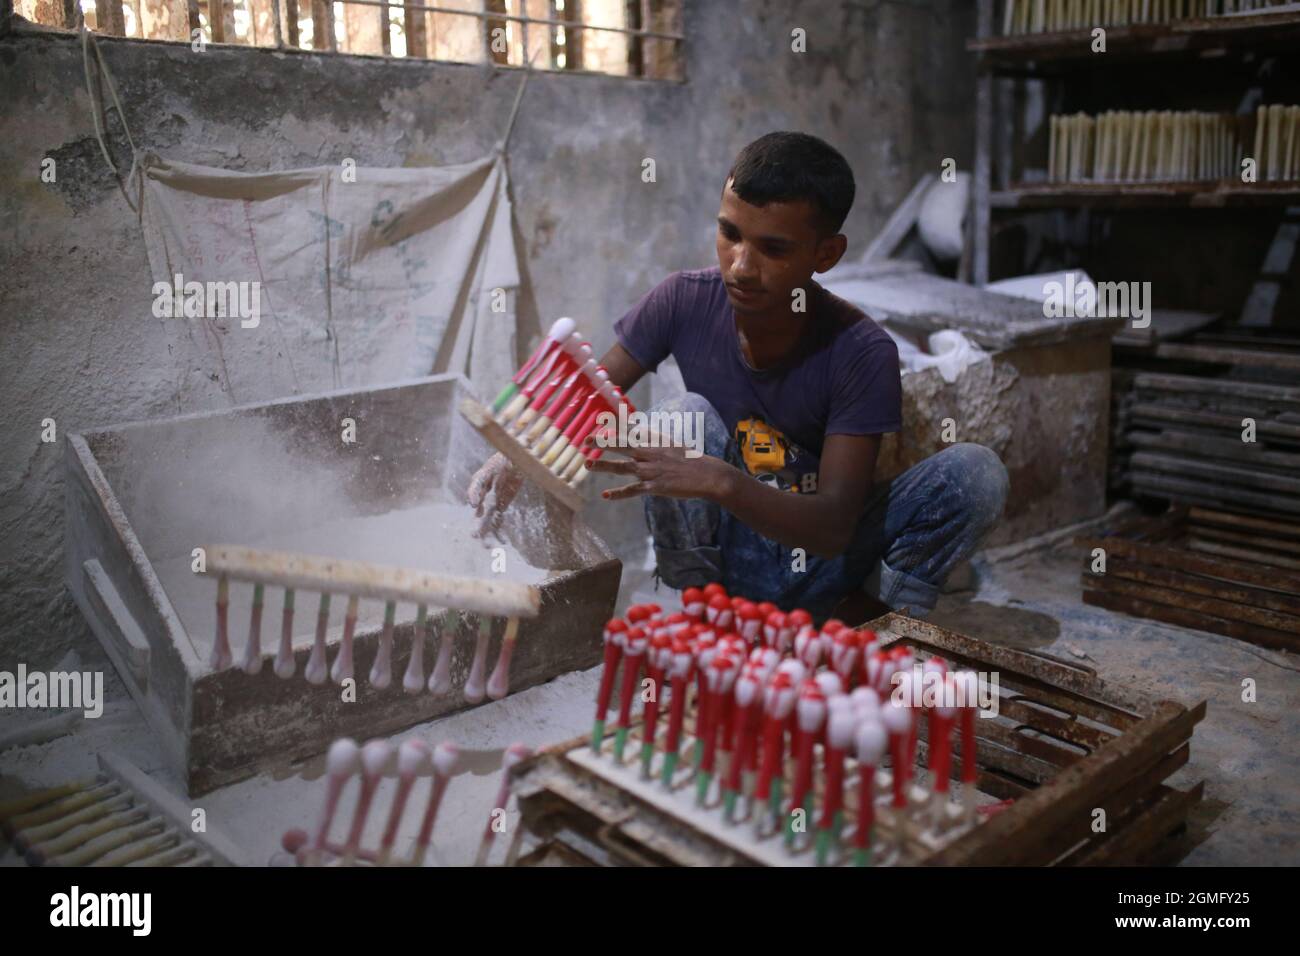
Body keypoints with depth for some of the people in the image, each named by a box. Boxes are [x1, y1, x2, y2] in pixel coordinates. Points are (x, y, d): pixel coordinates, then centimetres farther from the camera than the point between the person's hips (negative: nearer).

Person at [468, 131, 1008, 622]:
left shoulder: (862, 353, -20)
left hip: (818, 564, 0)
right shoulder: (684, 302, -13)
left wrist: (720, 482, -42)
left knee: (977, 474, -23)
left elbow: (833, 527, -24)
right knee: (685, 415, -28)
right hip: (722, 556, 1)